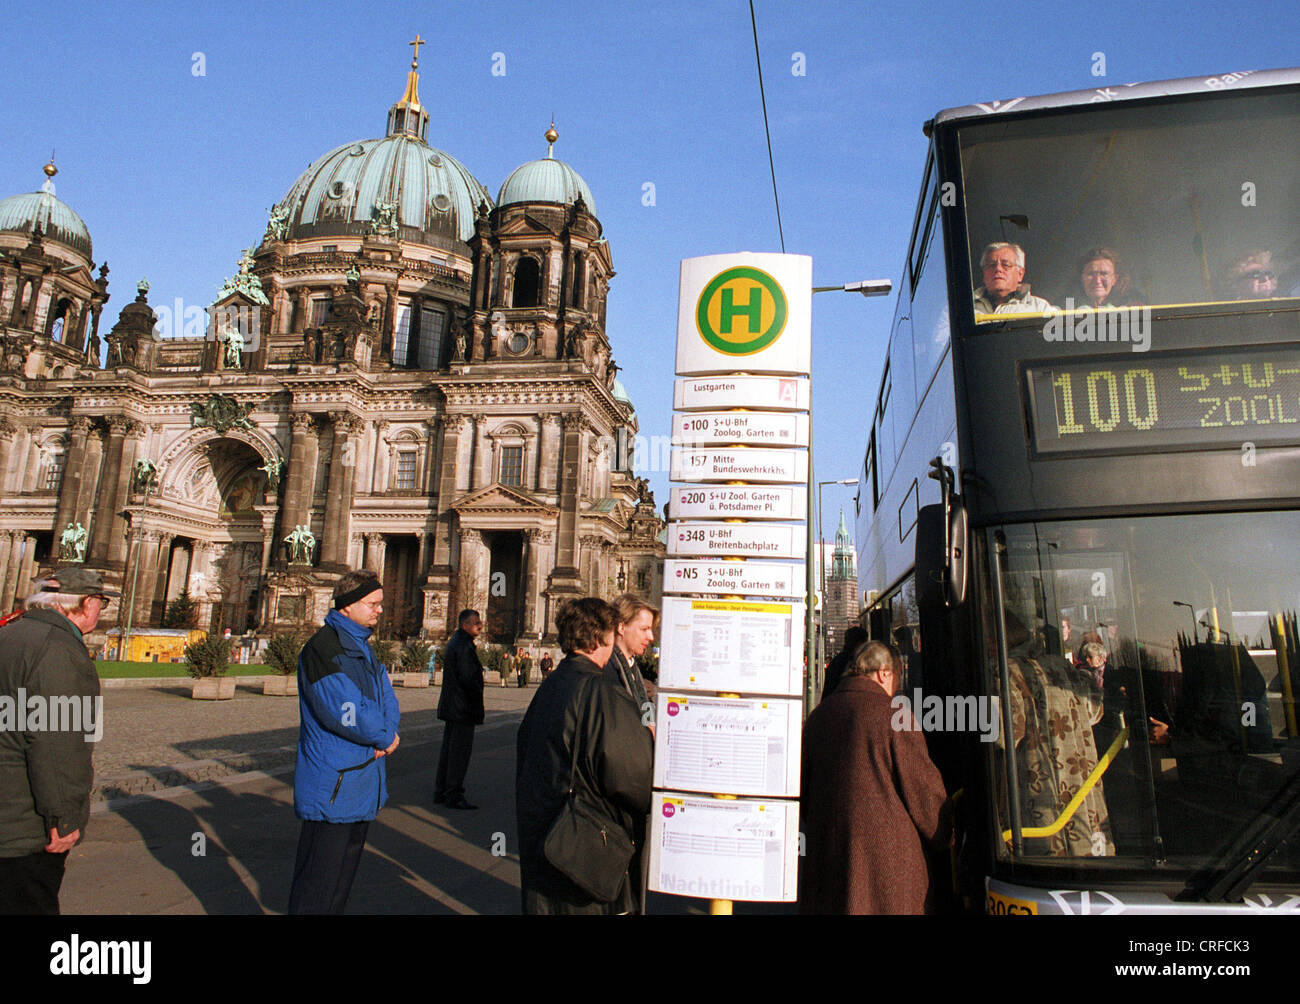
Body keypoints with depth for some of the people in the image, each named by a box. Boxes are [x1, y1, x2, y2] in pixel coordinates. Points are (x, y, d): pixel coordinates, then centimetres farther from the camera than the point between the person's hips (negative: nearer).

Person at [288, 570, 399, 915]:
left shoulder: (362, 646, 13)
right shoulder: (322, 650, -18)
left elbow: (387, 699, 11)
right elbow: (346, 714, -25)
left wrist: (383, 736, -9)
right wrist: (386, 738, -10)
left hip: (361, 782, 9)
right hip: (332, 785, -9)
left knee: (346, 866, 20)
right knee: (320, 877, -1)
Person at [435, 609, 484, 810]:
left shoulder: (453, 642, 15)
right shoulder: (464, 645, -18)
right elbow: (467, 678, -23)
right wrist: (477, 695, -11)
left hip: (450, 706, 11)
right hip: (463, 708, -10)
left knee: (448, 748, 16)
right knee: (460, 750, -4)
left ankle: (441, 791, 24)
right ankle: (454, 795, 1)